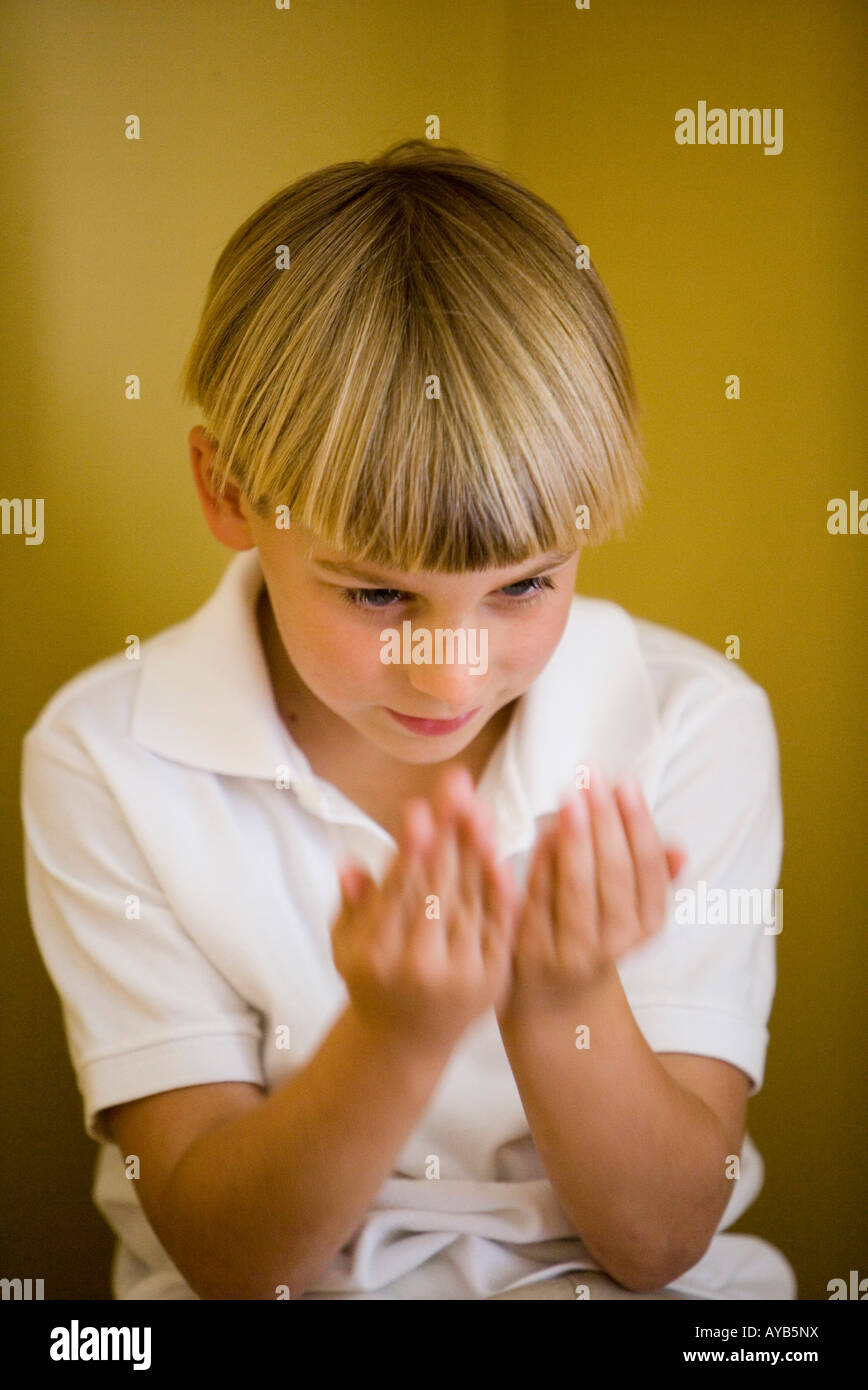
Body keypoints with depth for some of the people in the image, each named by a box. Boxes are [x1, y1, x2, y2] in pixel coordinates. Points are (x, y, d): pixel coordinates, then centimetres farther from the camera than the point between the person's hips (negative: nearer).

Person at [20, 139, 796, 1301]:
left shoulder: (697, 725, -10)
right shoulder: (105, 760, -12)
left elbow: (662, 1240, -9)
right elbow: (223, 1255, -12)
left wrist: (565, 1005, -27)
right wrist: (400, 1035, -28)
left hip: (619, 1288, 1)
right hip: (277, 1294, 0)